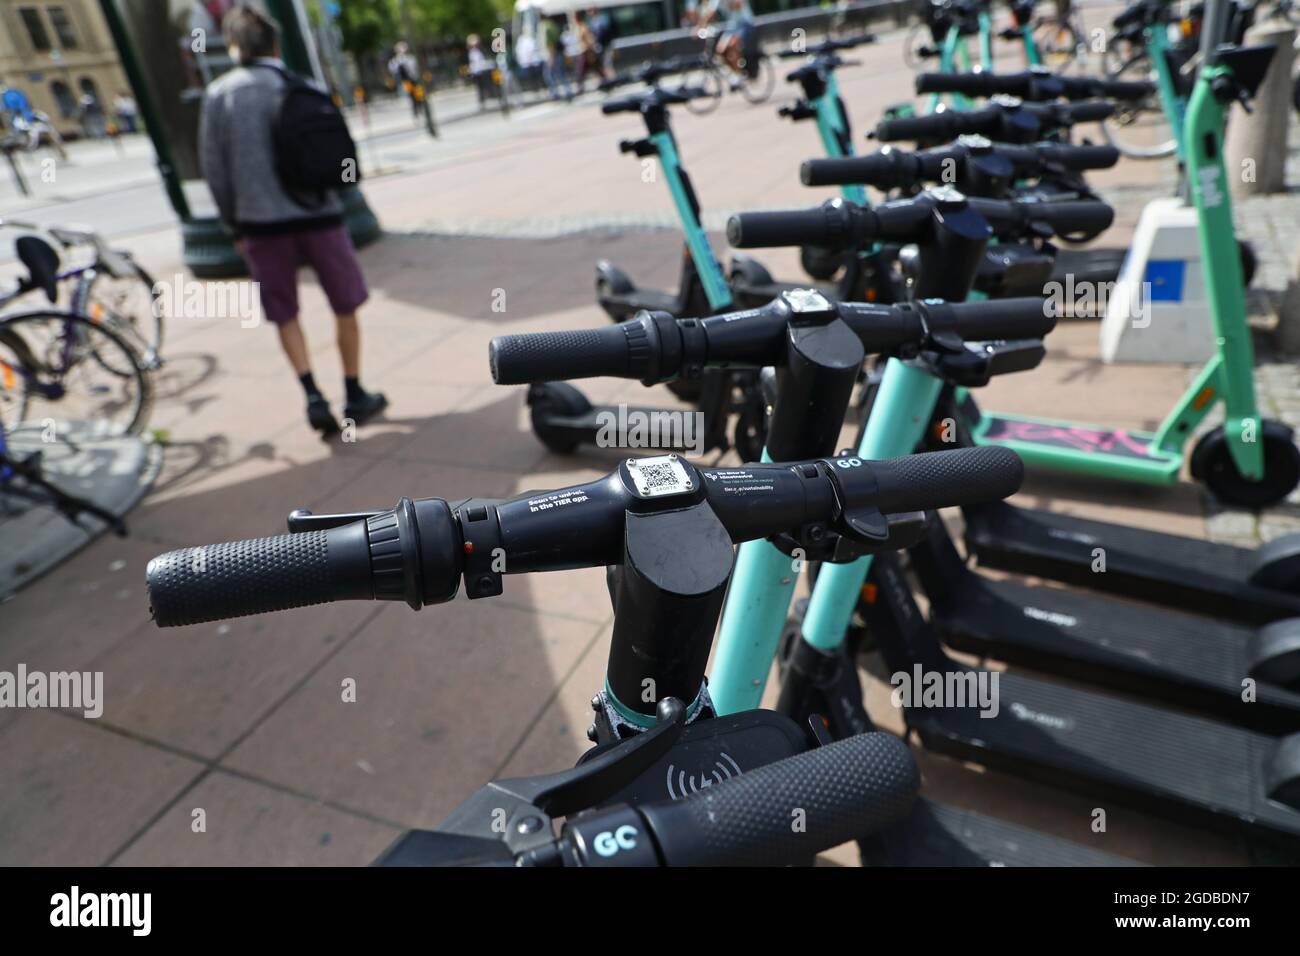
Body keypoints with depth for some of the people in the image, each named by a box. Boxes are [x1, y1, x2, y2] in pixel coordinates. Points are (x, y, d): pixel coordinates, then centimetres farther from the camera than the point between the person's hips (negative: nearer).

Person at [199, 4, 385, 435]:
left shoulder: (218, 94, 1)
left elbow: (213, 166, 3)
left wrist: (234, 225, 13)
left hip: (261, 221, 1)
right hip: (317, 213, -1)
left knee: (285, 315, 12)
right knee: (345, 306, 13)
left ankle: (313, 396, -3)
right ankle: (355, 395, 18)